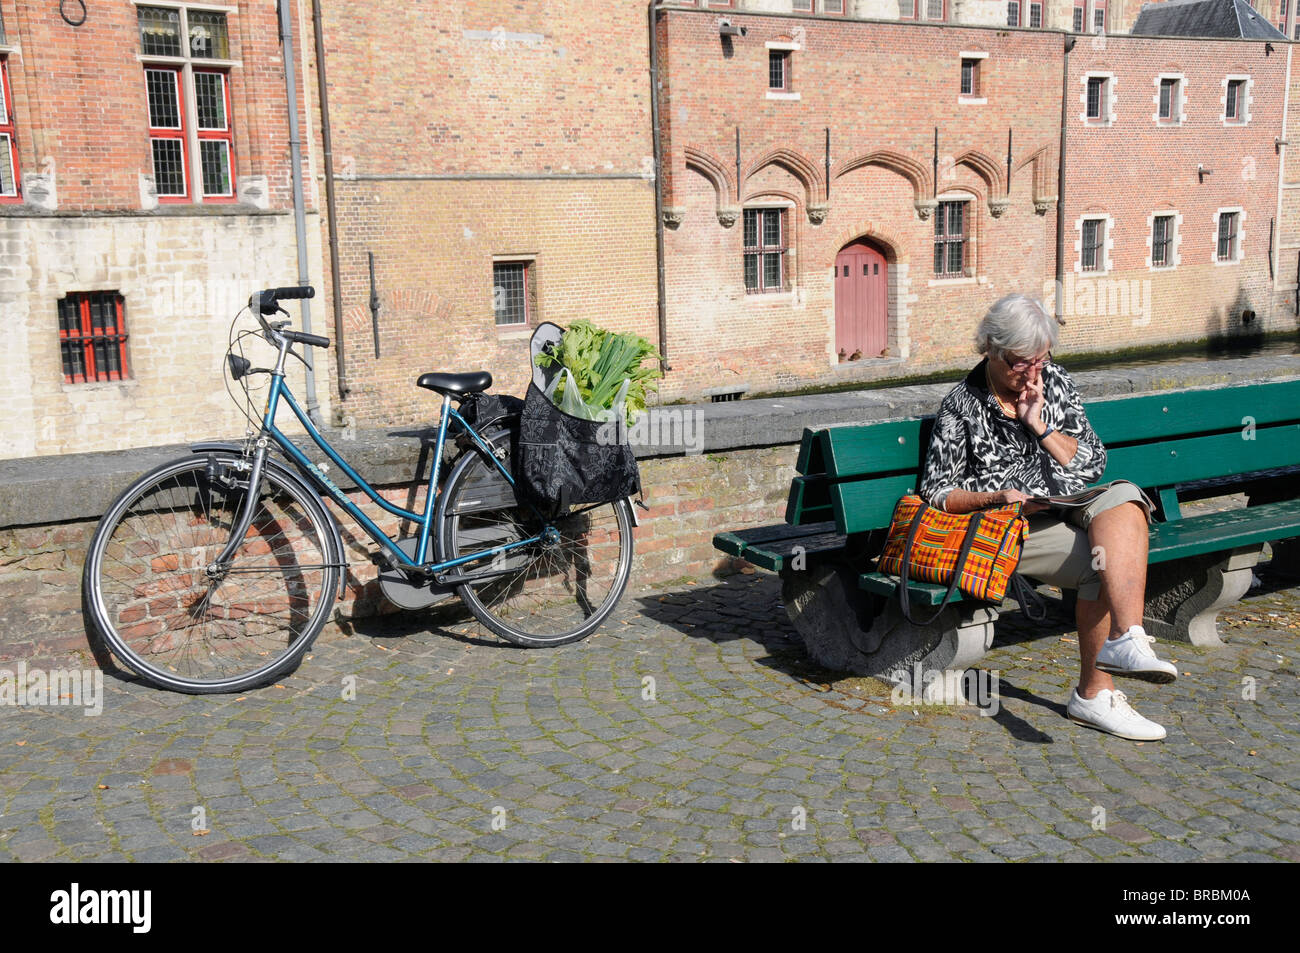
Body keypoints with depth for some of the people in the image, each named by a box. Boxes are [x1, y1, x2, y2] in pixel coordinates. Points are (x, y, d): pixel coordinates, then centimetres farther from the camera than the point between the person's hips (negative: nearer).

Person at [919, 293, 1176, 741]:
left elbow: (1093, 463, 8)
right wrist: (998, 497, -16)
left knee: (1123, 497, -28)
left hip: (1073, 508, 5)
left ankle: (1125, 639, -37)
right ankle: (1094, 693, -23)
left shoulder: (1055, 382, 11)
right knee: (1103, 562, -28)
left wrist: (1041, 426, -5)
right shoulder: (962, 406, -2)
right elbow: (936, 491, -1)